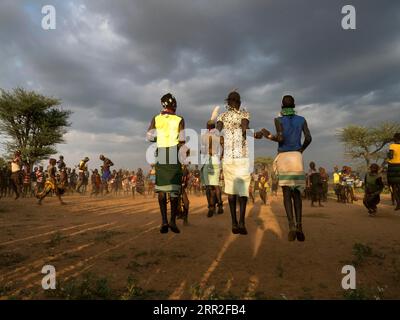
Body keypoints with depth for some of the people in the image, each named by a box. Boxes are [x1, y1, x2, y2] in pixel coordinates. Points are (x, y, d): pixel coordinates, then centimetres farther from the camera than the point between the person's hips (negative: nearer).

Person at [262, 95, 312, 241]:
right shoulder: (301, 119, 10)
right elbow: (308, 138, 0)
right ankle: (299, 225, -12)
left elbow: (280, 138, -12)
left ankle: (292, 226, -18)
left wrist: (269, 136, 7)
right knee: (296, 192, 6)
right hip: (297, 157, 2)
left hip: (283, 157, -2)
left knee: (286, 192, -3)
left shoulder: (279, 120, 1)